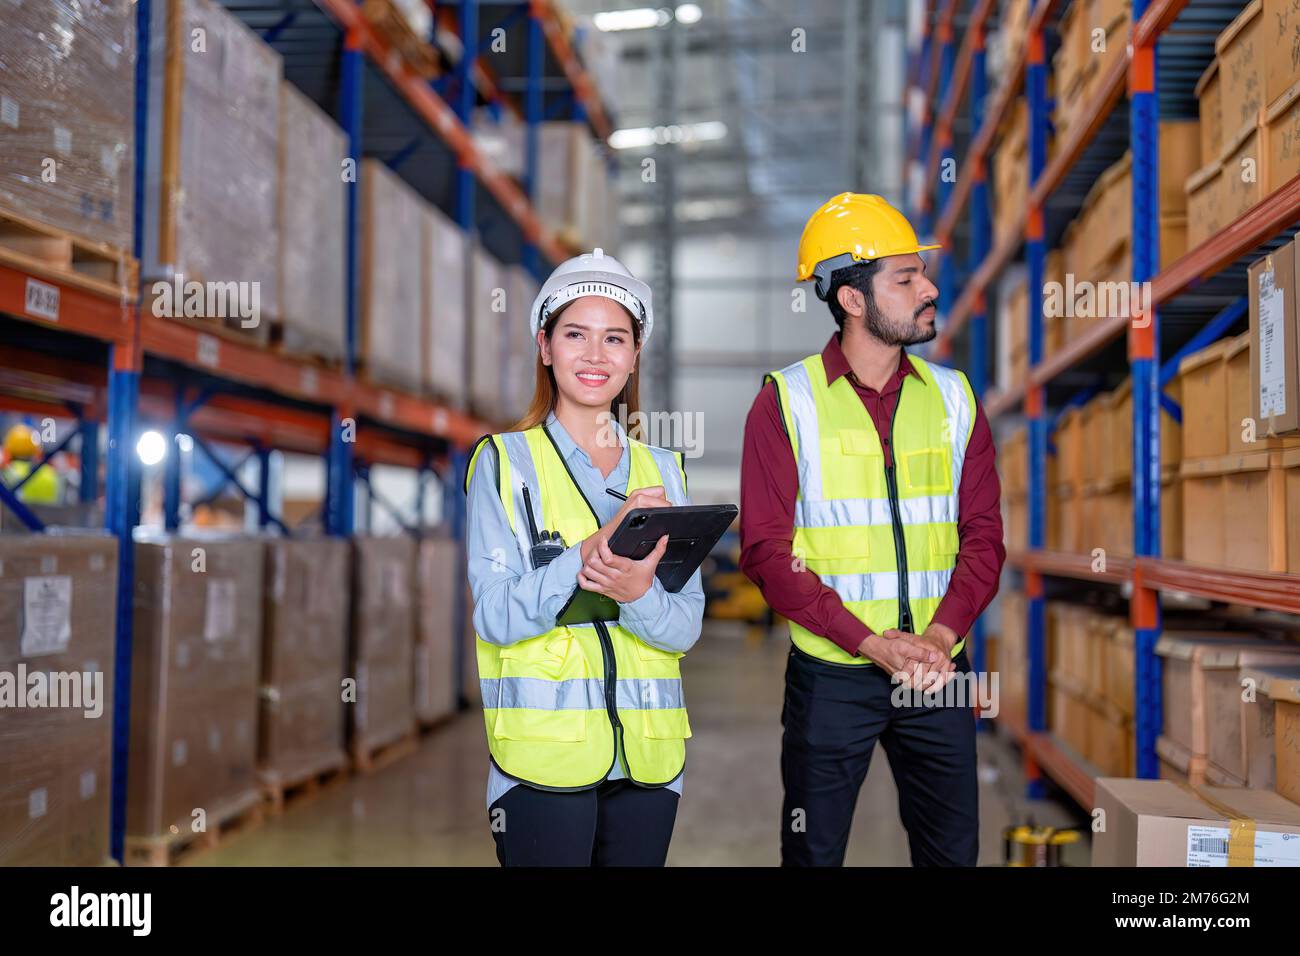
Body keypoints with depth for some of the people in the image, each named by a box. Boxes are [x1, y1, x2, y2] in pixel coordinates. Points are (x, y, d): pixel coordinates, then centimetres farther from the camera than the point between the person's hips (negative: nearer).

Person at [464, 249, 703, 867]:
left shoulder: (663, 469, 9)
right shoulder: (505, 461, -1)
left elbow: (688, 625, 2)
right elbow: (495, 616, -11)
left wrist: (637, 592, -20)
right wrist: (597, 549, -23)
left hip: (648, 760, 4)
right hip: (543, 759, -3)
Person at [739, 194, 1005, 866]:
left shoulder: (953, 398, 6)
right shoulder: (787, 401, -5)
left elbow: (983, 533, 4)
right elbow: (766, 550, -10)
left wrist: (941, 633, -13)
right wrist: (871, 642, -17)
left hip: (938, 670, 3)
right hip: (830, 673, -3)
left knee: (953, 850, 11)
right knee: (814, 853, 8)